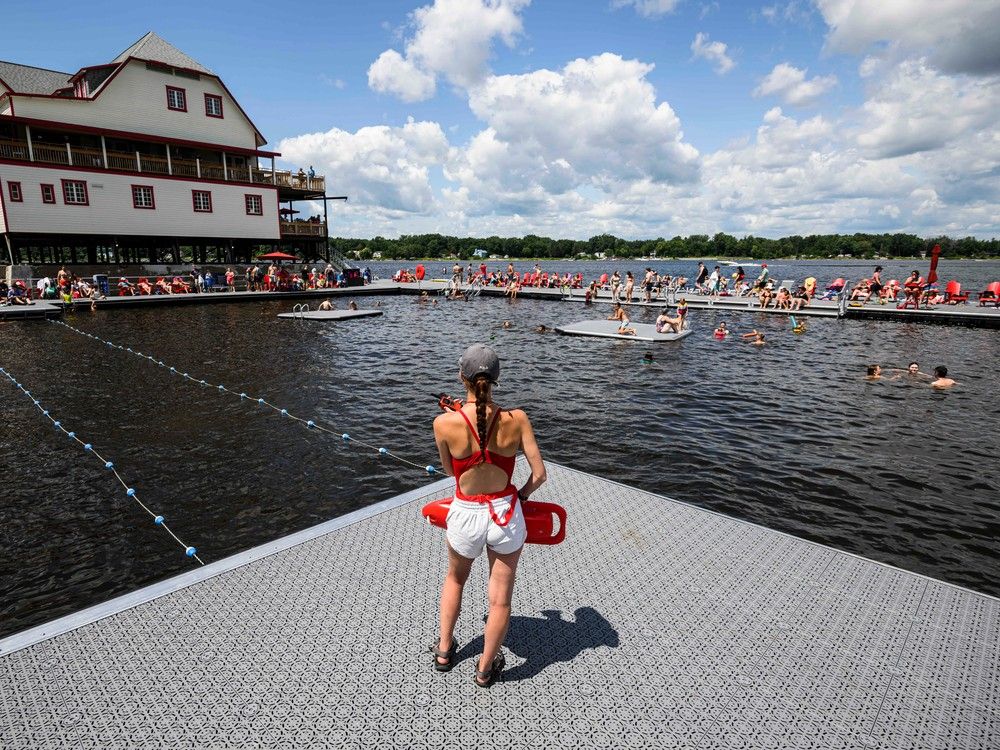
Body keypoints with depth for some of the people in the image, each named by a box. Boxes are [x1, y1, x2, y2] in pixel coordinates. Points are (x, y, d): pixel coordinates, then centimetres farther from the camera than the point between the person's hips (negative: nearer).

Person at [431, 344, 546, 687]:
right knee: (500, 598, 20)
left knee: (455, 578, 32)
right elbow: (539, 474, -9)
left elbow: (449, 470, 0)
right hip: (506, 516, 0)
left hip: (465, 517, 1)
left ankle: (444, 650, 47)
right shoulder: (516, 419, -15)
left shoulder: (445, 423, -18)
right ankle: (485, 668, 39)